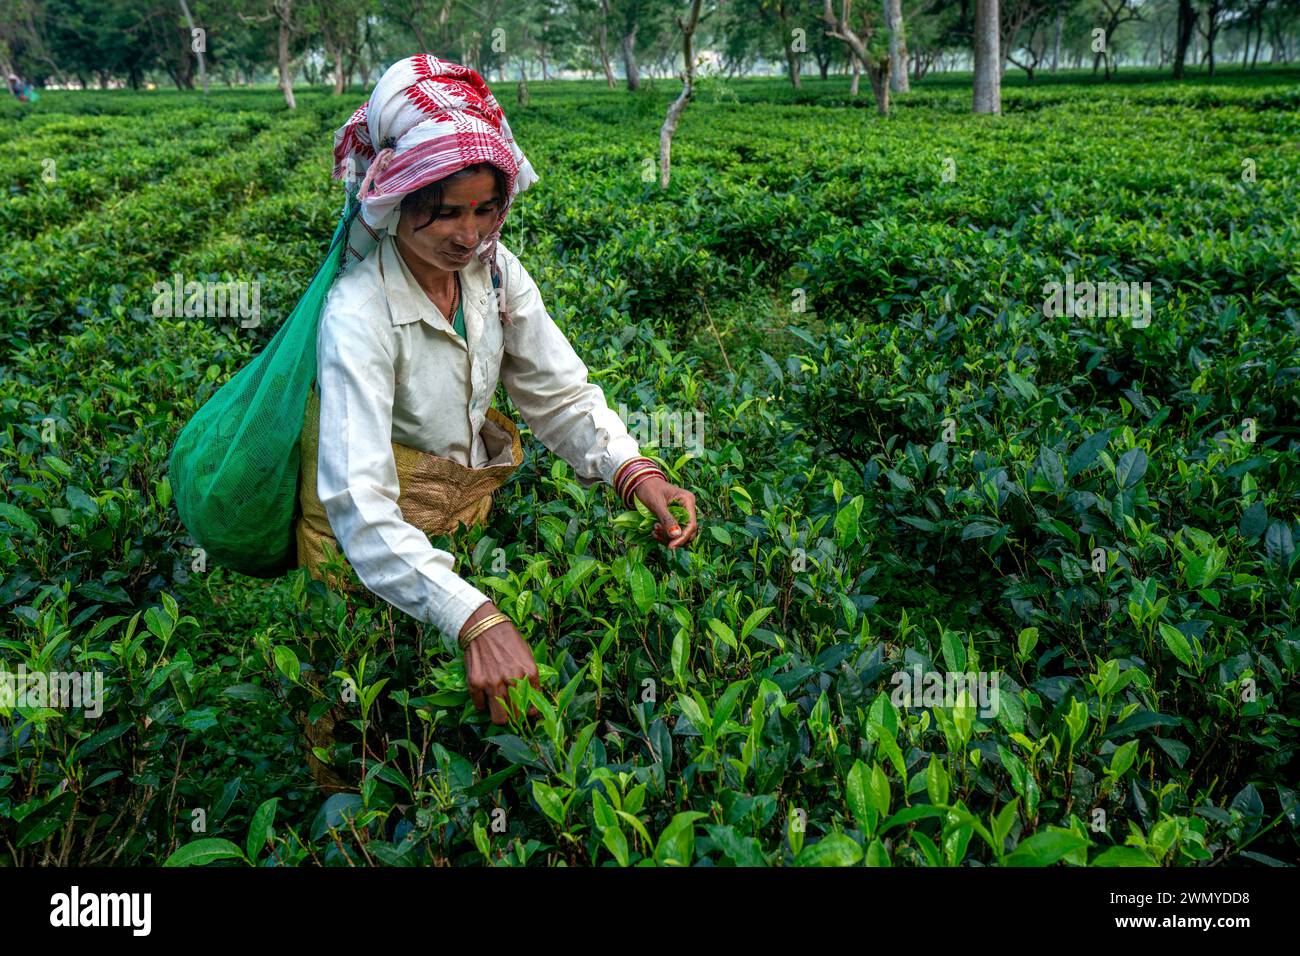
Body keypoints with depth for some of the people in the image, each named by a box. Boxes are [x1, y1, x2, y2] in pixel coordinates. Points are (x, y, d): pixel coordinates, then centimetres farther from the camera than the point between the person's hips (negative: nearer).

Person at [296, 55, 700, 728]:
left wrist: (634, 471, -23)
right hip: (375, 554, -5)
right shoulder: (357, 314, -28)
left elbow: (560, 394, -3)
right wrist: (474, 621, -49)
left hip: (472, 519, 5)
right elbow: (358, 504, -36)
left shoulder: (493, 269, -9)